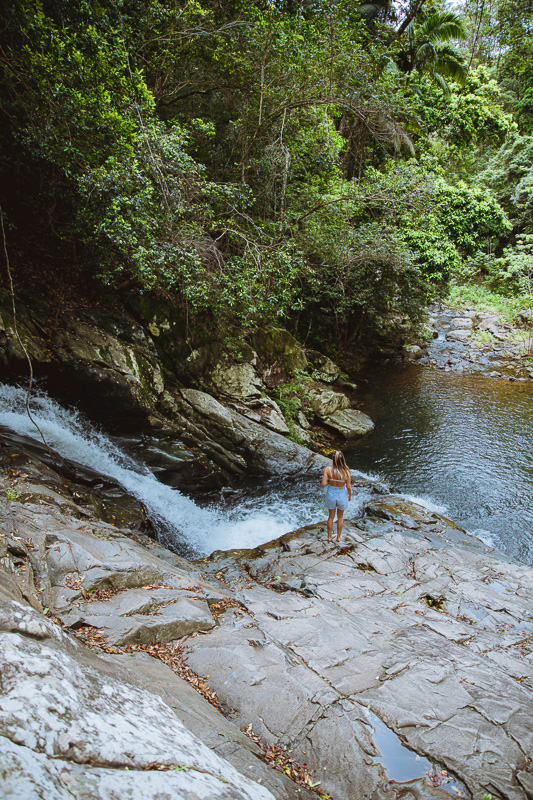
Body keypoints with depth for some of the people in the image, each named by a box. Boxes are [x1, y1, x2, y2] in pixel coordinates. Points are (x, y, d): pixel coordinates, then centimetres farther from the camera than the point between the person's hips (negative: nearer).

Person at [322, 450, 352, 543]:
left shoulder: (328, 469, -21)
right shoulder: (346, 471, -21)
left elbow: (324, 483, -21)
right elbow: (348, 487, -13)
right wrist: (350, 495, 6)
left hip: (331, 494, 1)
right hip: (342, 494, 0)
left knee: (331, 516, 22)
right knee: (340, 517, 23)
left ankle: (329, 536, 36)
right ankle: (339, 537, 37)